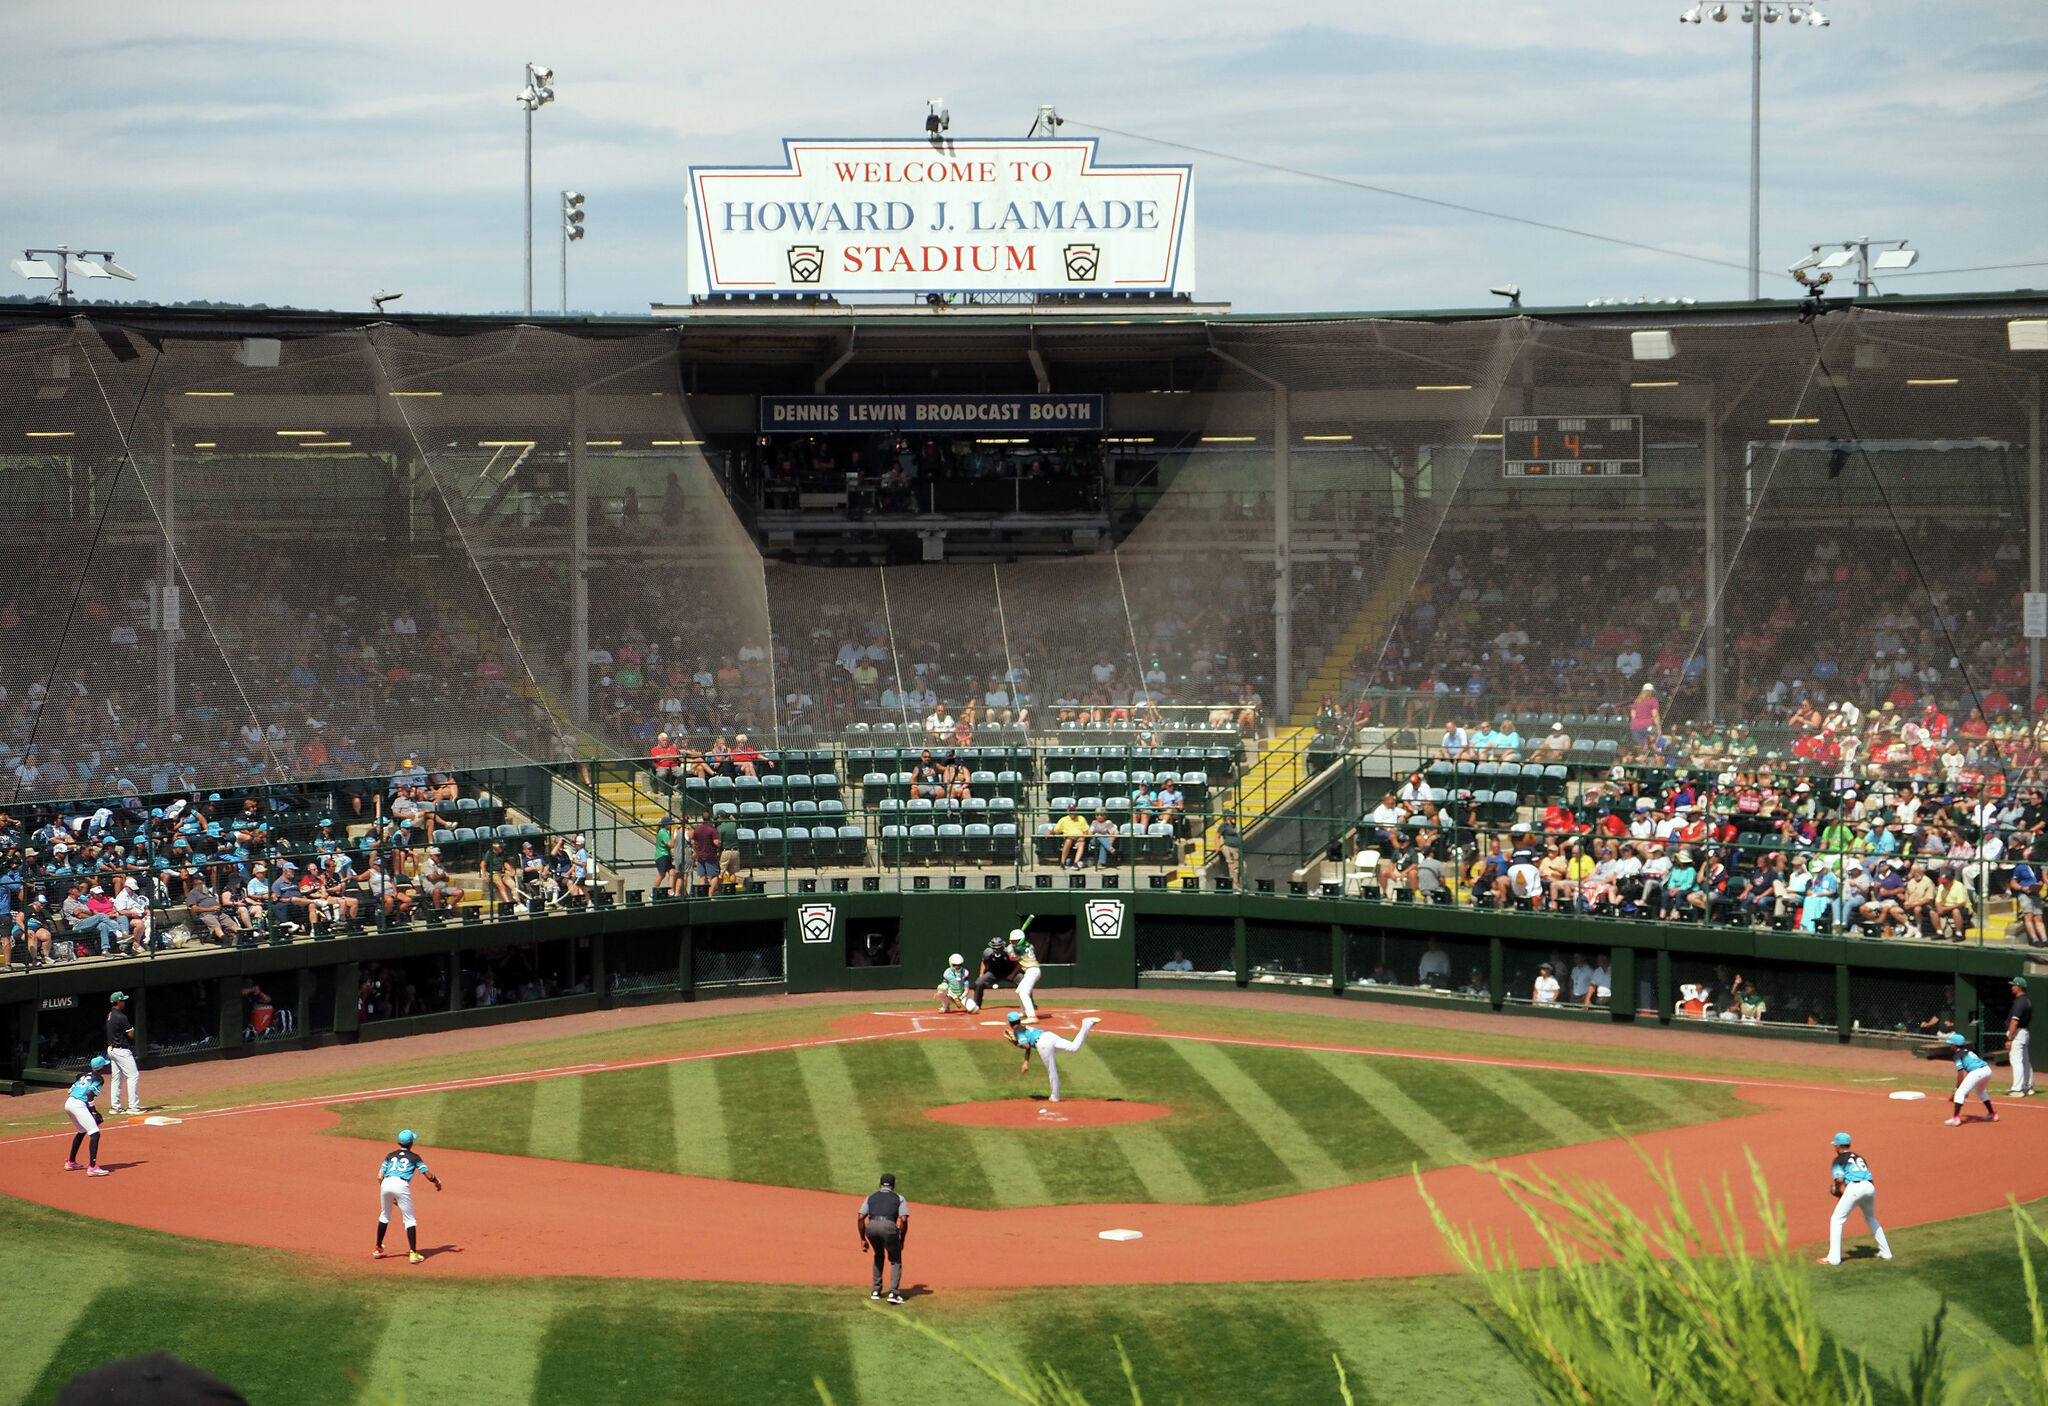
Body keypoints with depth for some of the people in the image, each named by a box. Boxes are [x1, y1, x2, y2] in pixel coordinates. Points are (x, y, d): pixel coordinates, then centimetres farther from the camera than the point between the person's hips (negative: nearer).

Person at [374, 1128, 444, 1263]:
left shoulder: (390, 1156, 24)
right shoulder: (414, 1157, 16)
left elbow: (379, 1177, 16)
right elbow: (429, 1175, 9)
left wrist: (388, 1194, 26)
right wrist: (437, 1182, 31)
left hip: (386, 1183, 3)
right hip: (401, 1185, -3)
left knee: (384, 1216, 24)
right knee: (409, 1219, 5)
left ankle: (378, 1248, 29)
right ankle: (413, 1253, -3)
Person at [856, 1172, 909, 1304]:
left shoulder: (871, 1197, 28)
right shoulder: (899, 1198, 22)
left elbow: (860, 1217, 16)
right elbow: (903, 1219, 6)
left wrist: (863, 1239, 20)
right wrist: (901, 1241, 13)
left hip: (871, 1227, 3)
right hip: (889, 1227, -3)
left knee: (879, 1256, 30)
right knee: (896, 1261, 12)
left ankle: (876, 1290, 26)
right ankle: (894, 1292, -8)